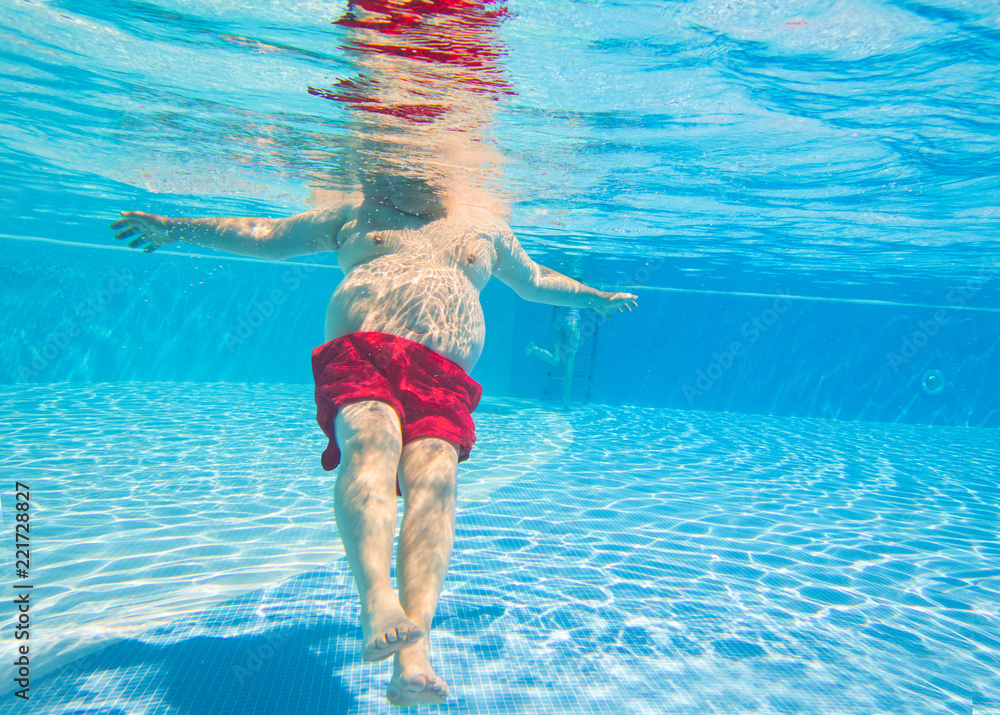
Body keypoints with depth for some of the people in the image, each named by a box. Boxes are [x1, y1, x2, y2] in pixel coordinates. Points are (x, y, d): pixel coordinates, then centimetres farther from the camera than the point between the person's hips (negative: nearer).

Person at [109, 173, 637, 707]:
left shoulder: (484, 228, 30)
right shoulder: (356, 215, 28)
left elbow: (535, 282, 43)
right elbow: (265, 236, 33)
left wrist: (595, 298, 47)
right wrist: (177, 228, 31)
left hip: (442, 378, 0)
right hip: (358, 356, 0)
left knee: (434, 471, -31)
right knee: (371, 439, -35)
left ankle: (414, 651, -43)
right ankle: (376, 600, -48)